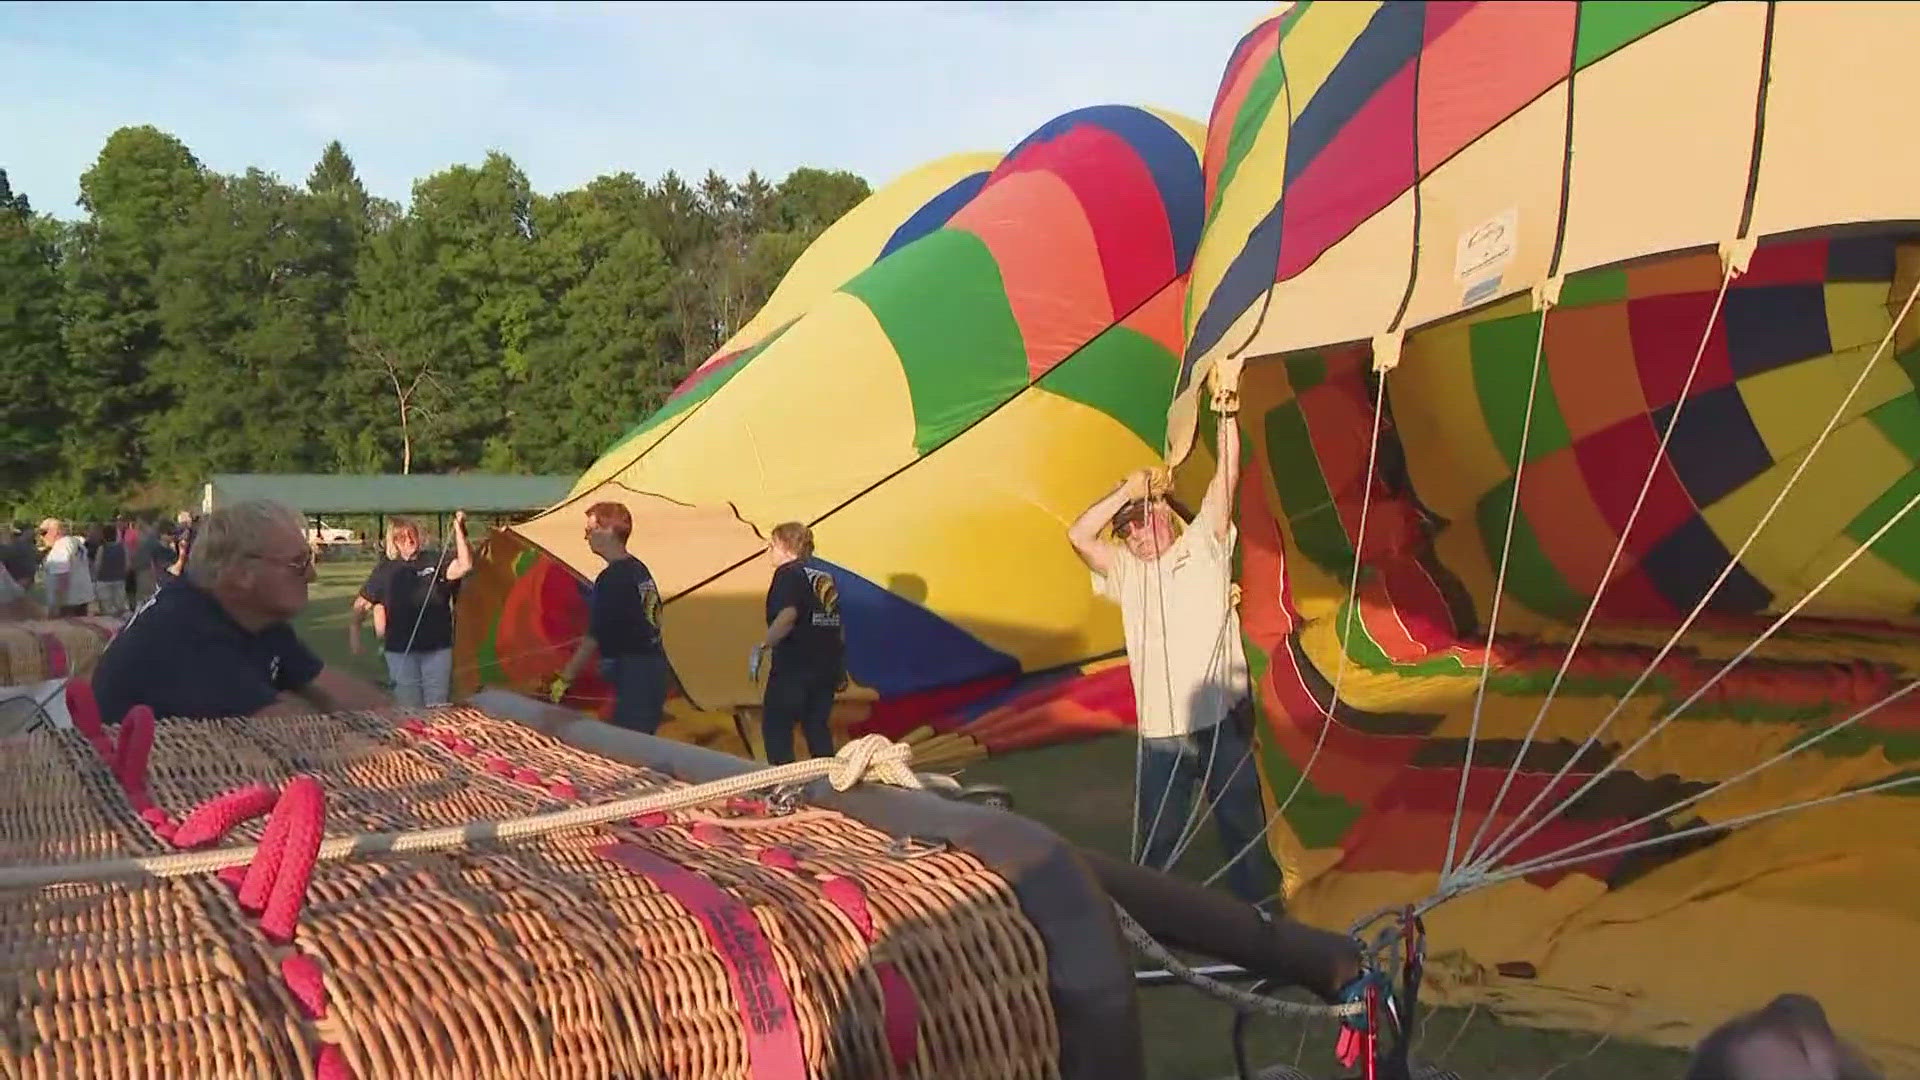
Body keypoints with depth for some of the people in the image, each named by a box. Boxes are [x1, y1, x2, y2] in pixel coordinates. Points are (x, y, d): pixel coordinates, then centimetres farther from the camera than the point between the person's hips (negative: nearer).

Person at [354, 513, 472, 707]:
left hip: (437, 648, -1)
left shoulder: (435, 561, 1)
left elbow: (464, 566, -18)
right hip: (400, 652, 1)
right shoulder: (385, 572, 5)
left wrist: (459, 531, -25)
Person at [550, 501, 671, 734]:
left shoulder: (611, 578, -14)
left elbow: (593, 636, -14)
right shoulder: (641, 570, 13)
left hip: (632, 675, -9)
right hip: (655, 668, 9)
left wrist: (565, 678, -7)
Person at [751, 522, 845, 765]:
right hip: (827, 666, 7)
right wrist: (841, 668, 25)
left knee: (776, 726, 1)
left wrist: (763, 646, -26)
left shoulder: (788, 573, -7)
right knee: (818, 727, 14)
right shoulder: (825, 577, 15)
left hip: (794, 666, -7)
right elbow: (839, 626, 18)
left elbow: (788, 615, -24)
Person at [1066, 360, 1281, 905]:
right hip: (1160, 731, 2)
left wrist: (1227, 418, -16)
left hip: (1223, 718, -2)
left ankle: (1258, 907, 27)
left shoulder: (1203, 548, 4)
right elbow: (1078, 534, -5)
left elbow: (1224, 482, -7)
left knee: (1242, 824, 11)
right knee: (1157, 839, 10)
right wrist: (1128, 490, -6)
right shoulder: (1125, 572, 9)